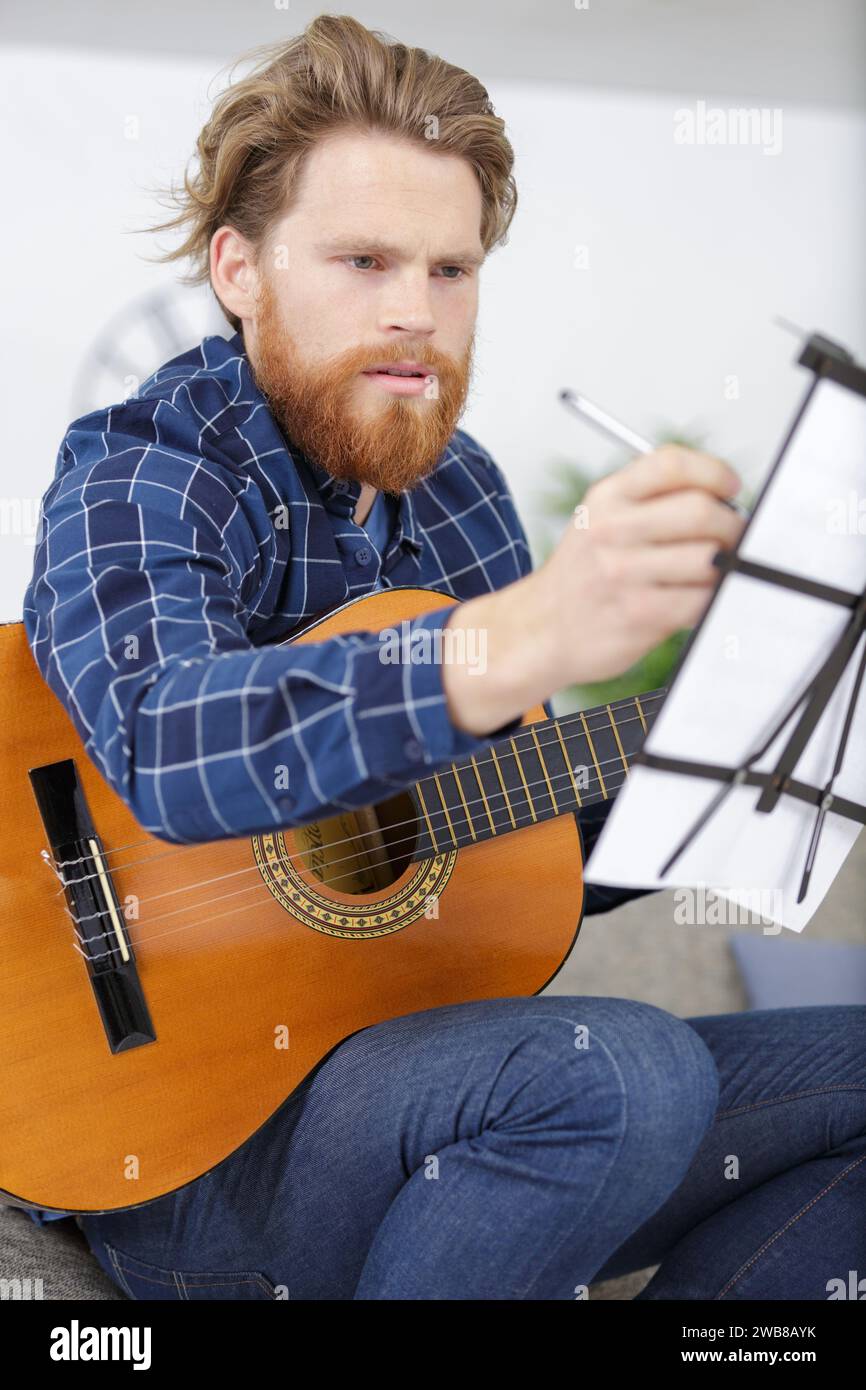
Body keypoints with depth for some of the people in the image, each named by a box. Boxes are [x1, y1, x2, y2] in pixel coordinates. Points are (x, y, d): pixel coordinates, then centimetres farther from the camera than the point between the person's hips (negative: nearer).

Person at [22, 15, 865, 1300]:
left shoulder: (457, 484, 9)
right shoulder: (140, 473, -13)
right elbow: (167, 749, -38)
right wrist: (518, 644, -52)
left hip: (425, 1043, 7)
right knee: (623, 1073, -32)